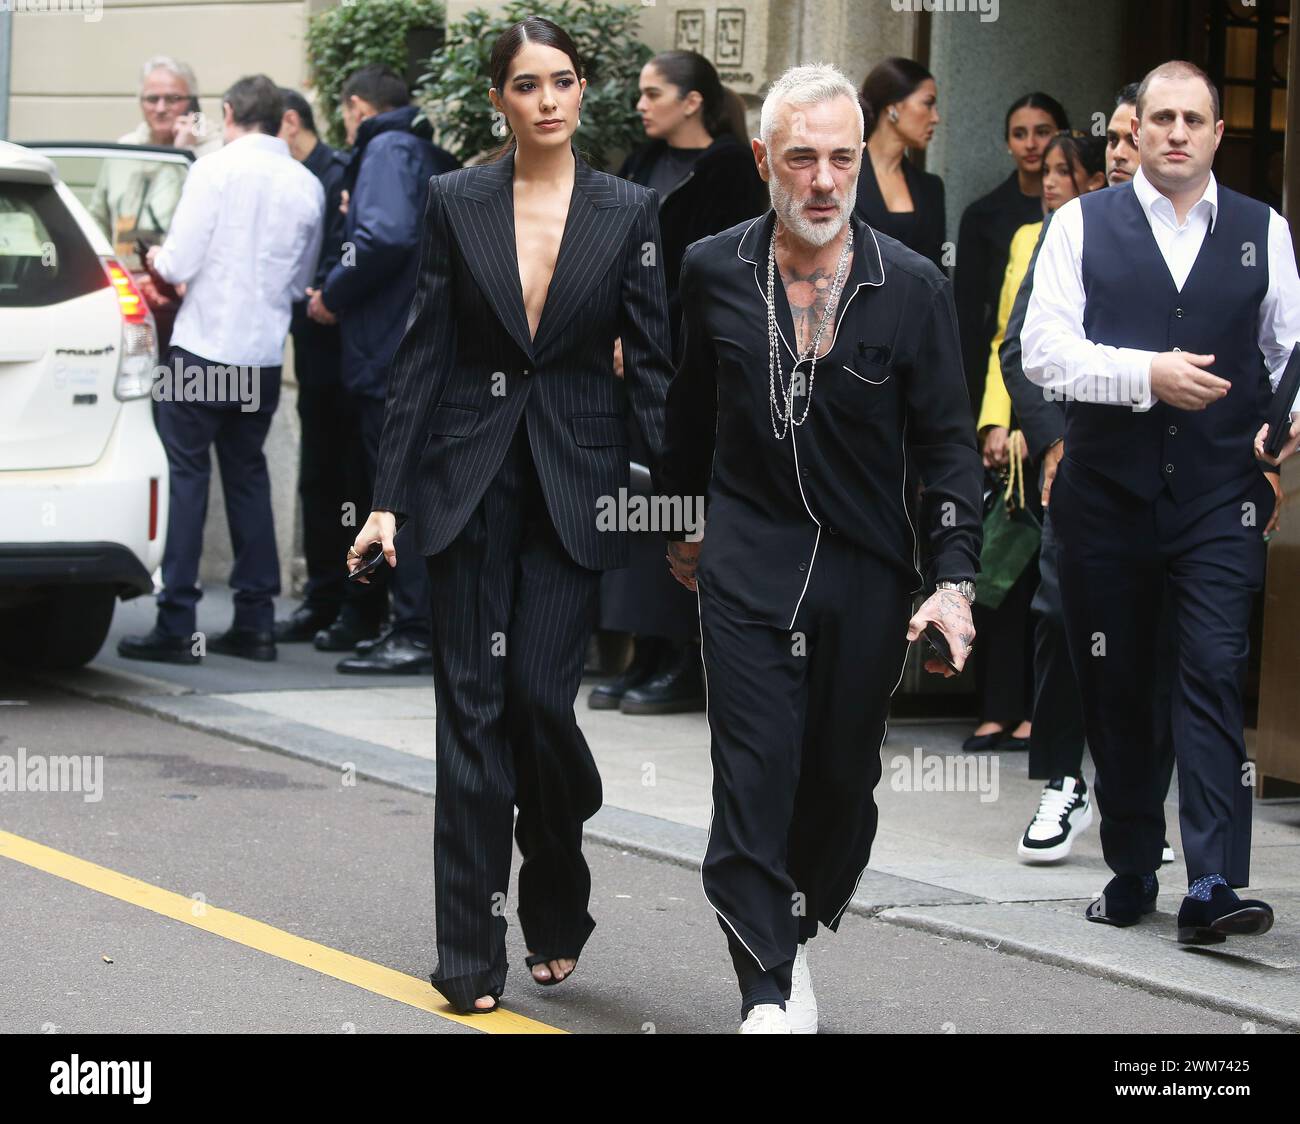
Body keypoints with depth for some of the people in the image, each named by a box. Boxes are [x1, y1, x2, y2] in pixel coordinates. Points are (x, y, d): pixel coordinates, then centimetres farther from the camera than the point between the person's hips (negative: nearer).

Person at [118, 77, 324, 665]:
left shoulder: (216, 169, -10)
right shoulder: (307, 185, 5)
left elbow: (179, 263, -12)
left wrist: (159, 259, 9)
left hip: (204, 348, -5)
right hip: (265, 354, 5)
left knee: (186, 473, -1)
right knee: (247, 474, 14)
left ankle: (176, 625, -4)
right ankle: (255, 621, 13)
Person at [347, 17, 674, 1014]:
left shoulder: (629, 212, 1)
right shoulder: (456, 203, 2)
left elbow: (651, 362, 2)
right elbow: (423, 355, 2)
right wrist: (390, 498, -3)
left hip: (577, 482, -1)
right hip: (469, 476, 1)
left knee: (541, 696, -7)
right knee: (473, 708, -1)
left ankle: (558, 915, 20)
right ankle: (471, 958, 3)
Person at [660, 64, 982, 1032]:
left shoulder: (914, 288, -4)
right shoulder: (713, 272, 0)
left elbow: (948, 443, -2)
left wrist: (955, 580, -10)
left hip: (869, 575, 0)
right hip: (748, 563, 0)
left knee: (843, 778, 10)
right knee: (753, 778, -9)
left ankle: (798, 931, 34)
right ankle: (769, 993, -6)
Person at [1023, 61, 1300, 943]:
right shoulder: (1083, 226, 5)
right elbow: (1043, 348, -5)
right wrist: (1147, 374, -17)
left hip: (1220, 496, -1)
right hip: (1107, 495, 1)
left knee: (1216, 673, -13)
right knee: (1114, 686, 8)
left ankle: (1213, 887, -18)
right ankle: (1131, 872, 22)